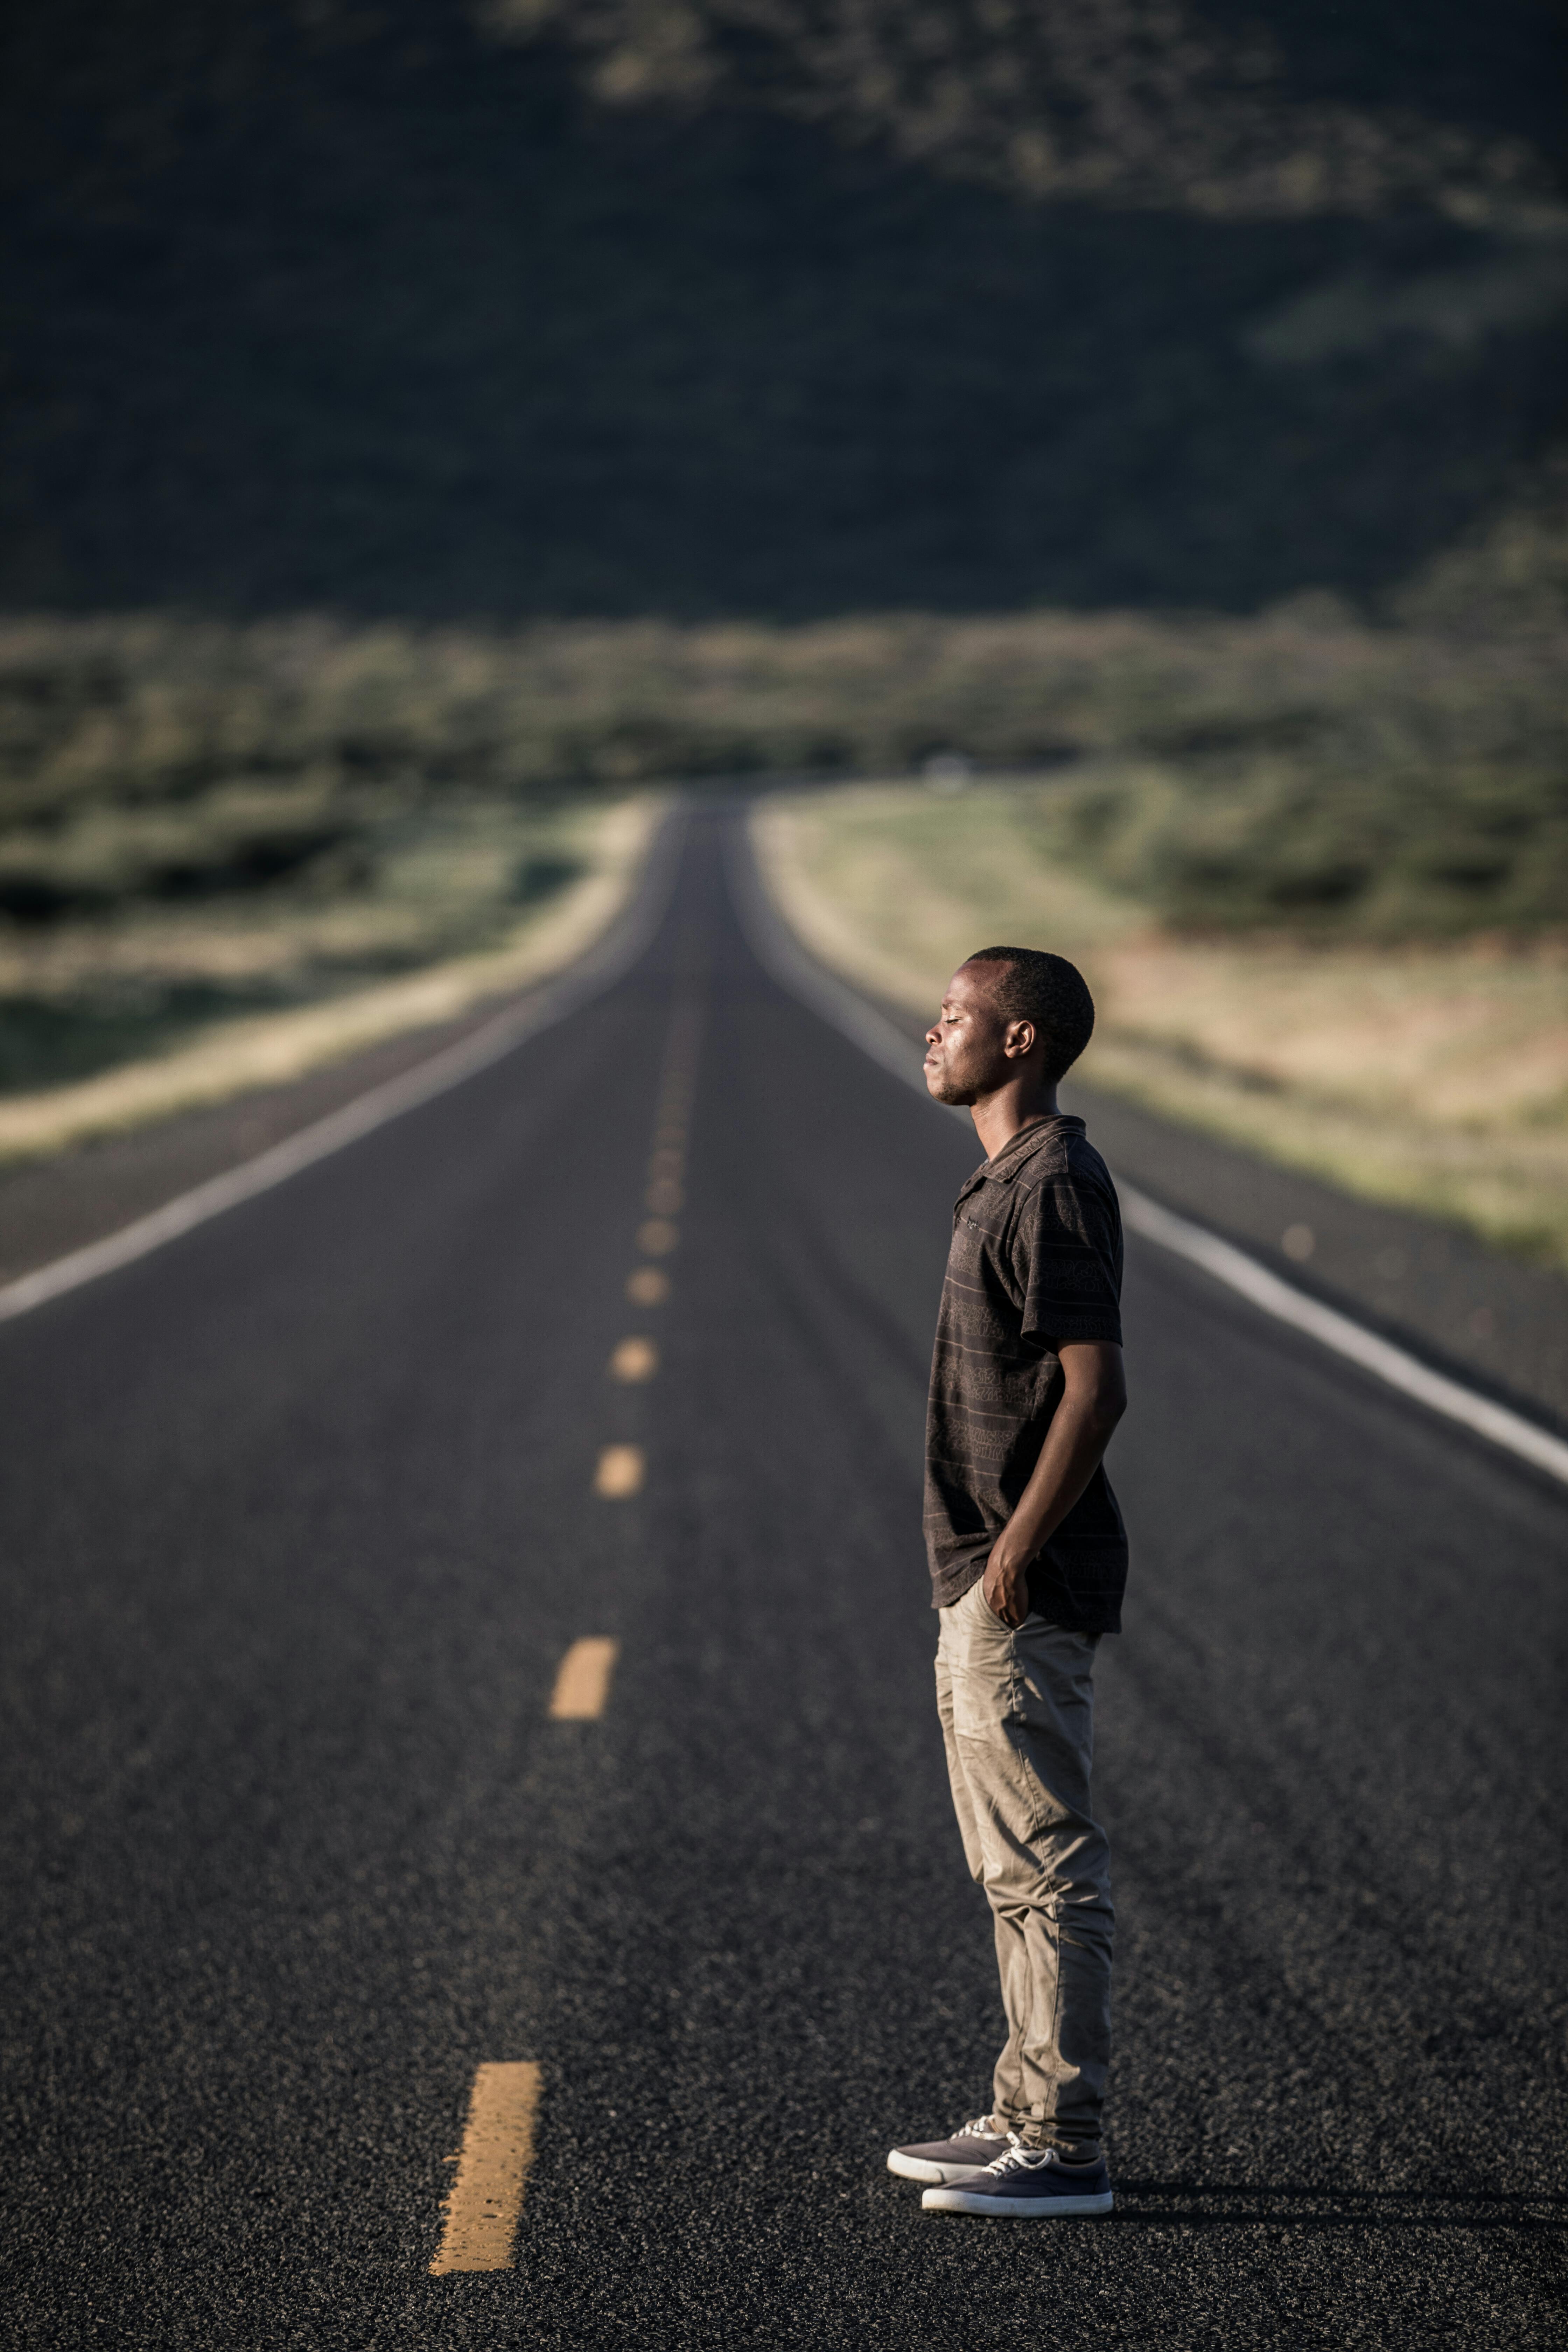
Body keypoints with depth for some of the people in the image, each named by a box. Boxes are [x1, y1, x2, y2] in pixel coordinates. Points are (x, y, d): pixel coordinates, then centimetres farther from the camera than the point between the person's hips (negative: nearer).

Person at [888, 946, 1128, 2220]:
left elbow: (1096, 1388, -22)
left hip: (1026, 1590, -11)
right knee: (1019, 1871, 16)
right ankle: (1027, 2116, 24)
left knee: (1048, 1868, -6)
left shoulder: (1056, 1186, -16)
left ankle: (1065, 2149, -1)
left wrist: (1019, 1547, -22)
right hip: (984, 1587, 11)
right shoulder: (1010, 1180, 16)